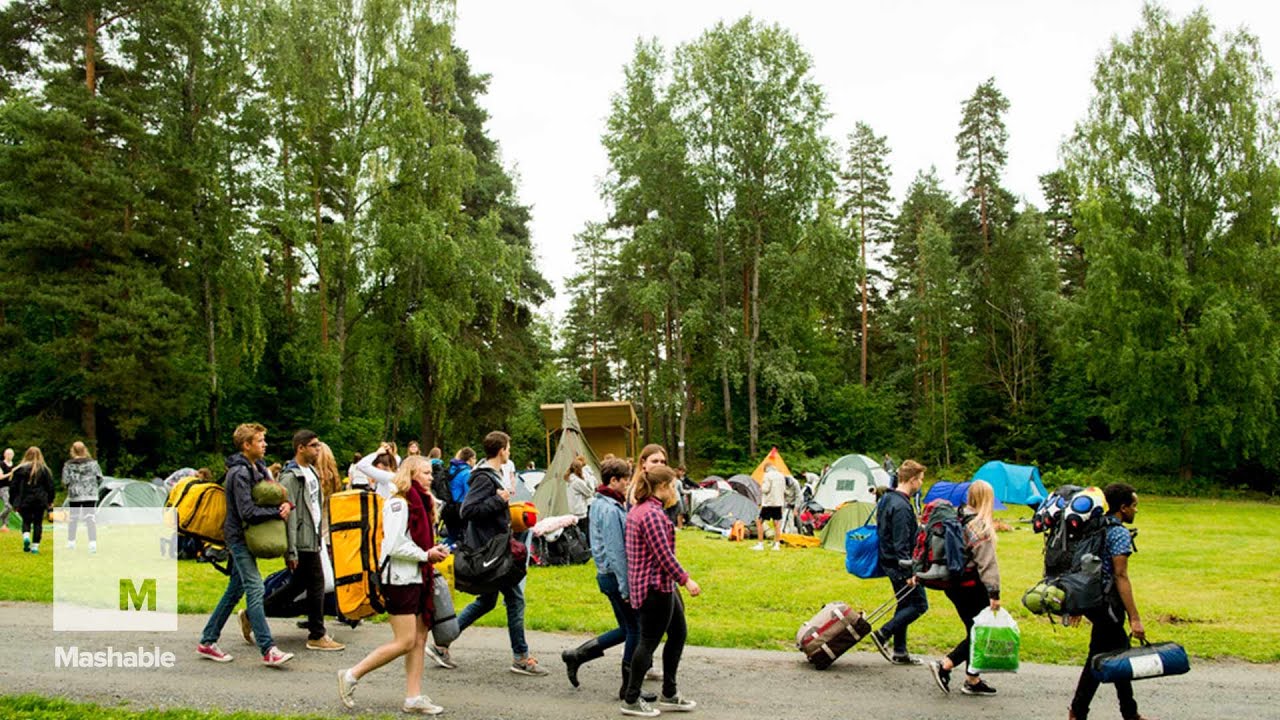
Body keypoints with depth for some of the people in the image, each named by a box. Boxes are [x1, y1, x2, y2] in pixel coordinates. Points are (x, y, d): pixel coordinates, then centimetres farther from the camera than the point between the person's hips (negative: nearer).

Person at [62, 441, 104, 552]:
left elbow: (65, 481, -4)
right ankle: (93, 543, -14)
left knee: (73, 518, 15)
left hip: (74, 496, 0)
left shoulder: (68, 465, -3)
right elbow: (99, 478, 0)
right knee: (90, 518, -3)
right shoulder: (92, 463, -1)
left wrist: (70, 487, 17)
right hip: (91, 495, 0)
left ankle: (71, 542, 24)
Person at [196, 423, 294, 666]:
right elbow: (248, 512, -23)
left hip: (248, 537, 9)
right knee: (255, 589, -13)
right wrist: (277, 513, -15)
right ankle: (268, 650, -15)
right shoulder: (239, 473, -18)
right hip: (238, 536, -9)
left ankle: (207, 641, 22)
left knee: (235, 590, 13)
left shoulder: (259, 467, 11)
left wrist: (285, 504, -6)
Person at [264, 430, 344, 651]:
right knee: (316, 584, -2)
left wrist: (320, 534, 20)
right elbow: (289, 515, -19)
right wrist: (291, 551, -20)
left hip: (312, 539, 10)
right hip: (302, 542, -10)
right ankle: (317, 636, 9)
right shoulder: (291, 477, -16)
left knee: (299, 583, 17)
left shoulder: (311, 472, 14)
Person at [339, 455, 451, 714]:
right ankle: (351, 676, 4)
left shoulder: (421, 503, 16)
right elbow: (394, 546, -20)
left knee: (419, 639, 8)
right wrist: (426, 555, -12)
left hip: (417, 577, 10)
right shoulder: (398, 503, -14)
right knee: (404, 642, -8)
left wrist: (433, 550, 7)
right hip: (400, 578, -10)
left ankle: (413, 697, 12)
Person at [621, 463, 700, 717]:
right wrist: (686, 579, -18)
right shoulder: (653, 513, -20)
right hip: (655, 585, -11)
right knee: (649, 642, -1)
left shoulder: (639, 509, 13)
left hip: (661, 585, 11)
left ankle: (669, 695, 24)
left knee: (678, 633, 16)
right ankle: (631, 700, 9)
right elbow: (664, 554, -24)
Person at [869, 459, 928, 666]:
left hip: (889, 562, 10)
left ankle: (900, 652, 20)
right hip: (899, 565, -10)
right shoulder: (901, 507, -22)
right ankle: (883, 634, -2)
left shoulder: (887, 499, 10)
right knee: (920, 604, -1)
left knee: (905, 605, 15)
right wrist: (910, 572, -22)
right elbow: (901, 543, -24)